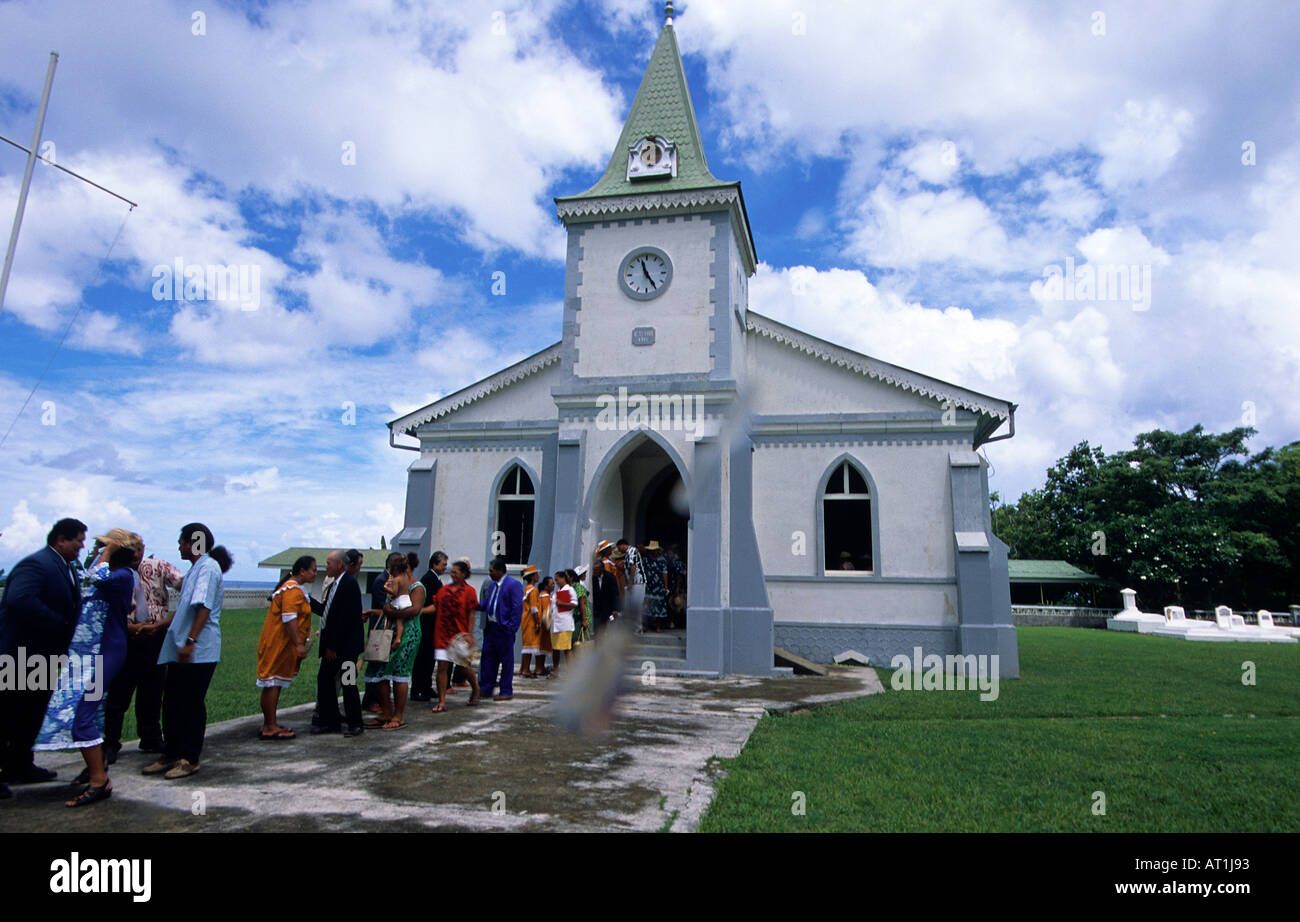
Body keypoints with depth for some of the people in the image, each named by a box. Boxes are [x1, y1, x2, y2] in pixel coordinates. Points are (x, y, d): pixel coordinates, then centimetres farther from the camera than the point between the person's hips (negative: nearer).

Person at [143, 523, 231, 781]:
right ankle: (171, 754, 25)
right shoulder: (195, 568, 18)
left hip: (198, 651, -10)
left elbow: (204, 607, -24)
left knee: (193, 704, -1)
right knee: (172, 702, 14)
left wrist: (190, 641, -30)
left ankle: (189, 759, 8)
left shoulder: (208, 567, -14)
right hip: (180, 651, 10)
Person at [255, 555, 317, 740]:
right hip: (278, 645, -11)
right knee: (272, 684, -6)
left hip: (282, 645, 11)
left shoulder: (294, 588, 18)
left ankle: (269, 725, 19)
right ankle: (270, 728, -3)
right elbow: (289, 619, -25)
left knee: (275, 685, 13)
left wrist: (300, 643, 29)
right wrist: (299, 644, -27)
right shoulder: (293, 590, -17)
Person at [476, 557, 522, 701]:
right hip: (490, 627, 7)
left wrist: (511, 629, -19)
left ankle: (506, 692, 10)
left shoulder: (514, 584, -11)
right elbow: (484, 605, 18)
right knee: (488, 658, 12)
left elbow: (517, 609, -15)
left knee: (506, 661, 2)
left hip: (504, 629, -7)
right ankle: (486, 688, 22)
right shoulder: (491, 584, 13)